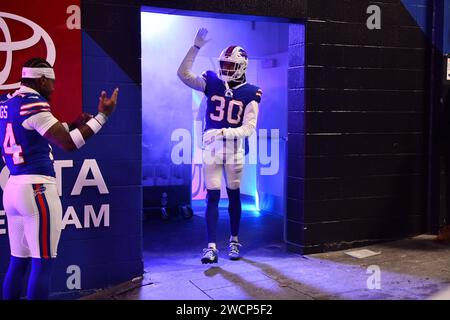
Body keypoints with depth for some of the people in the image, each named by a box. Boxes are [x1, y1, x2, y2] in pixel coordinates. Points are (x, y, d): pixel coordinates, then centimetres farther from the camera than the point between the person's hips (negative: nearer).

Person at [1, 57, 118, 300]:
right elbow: (68, 144, -15)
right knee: (42, 263, -2)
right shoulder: (33, 104, -12)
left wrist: (75, 124, 20)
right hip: (36, 189, -9)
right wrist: (102, 115, -10)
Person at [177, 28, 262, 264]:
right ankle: (211, 247, 1)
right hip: (211, 148, 1)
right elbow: (183, 74, -5)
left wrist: (222, 132, -22)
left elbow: (249, 128, -10)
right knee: (212, 197, -2)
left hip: (234, 150, 0)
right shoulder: (211, 83, 2)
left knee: (234, 195, 11)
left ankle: (234, 241, 26)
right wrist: (196, 46, -11)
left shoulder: (250, 93, -4)